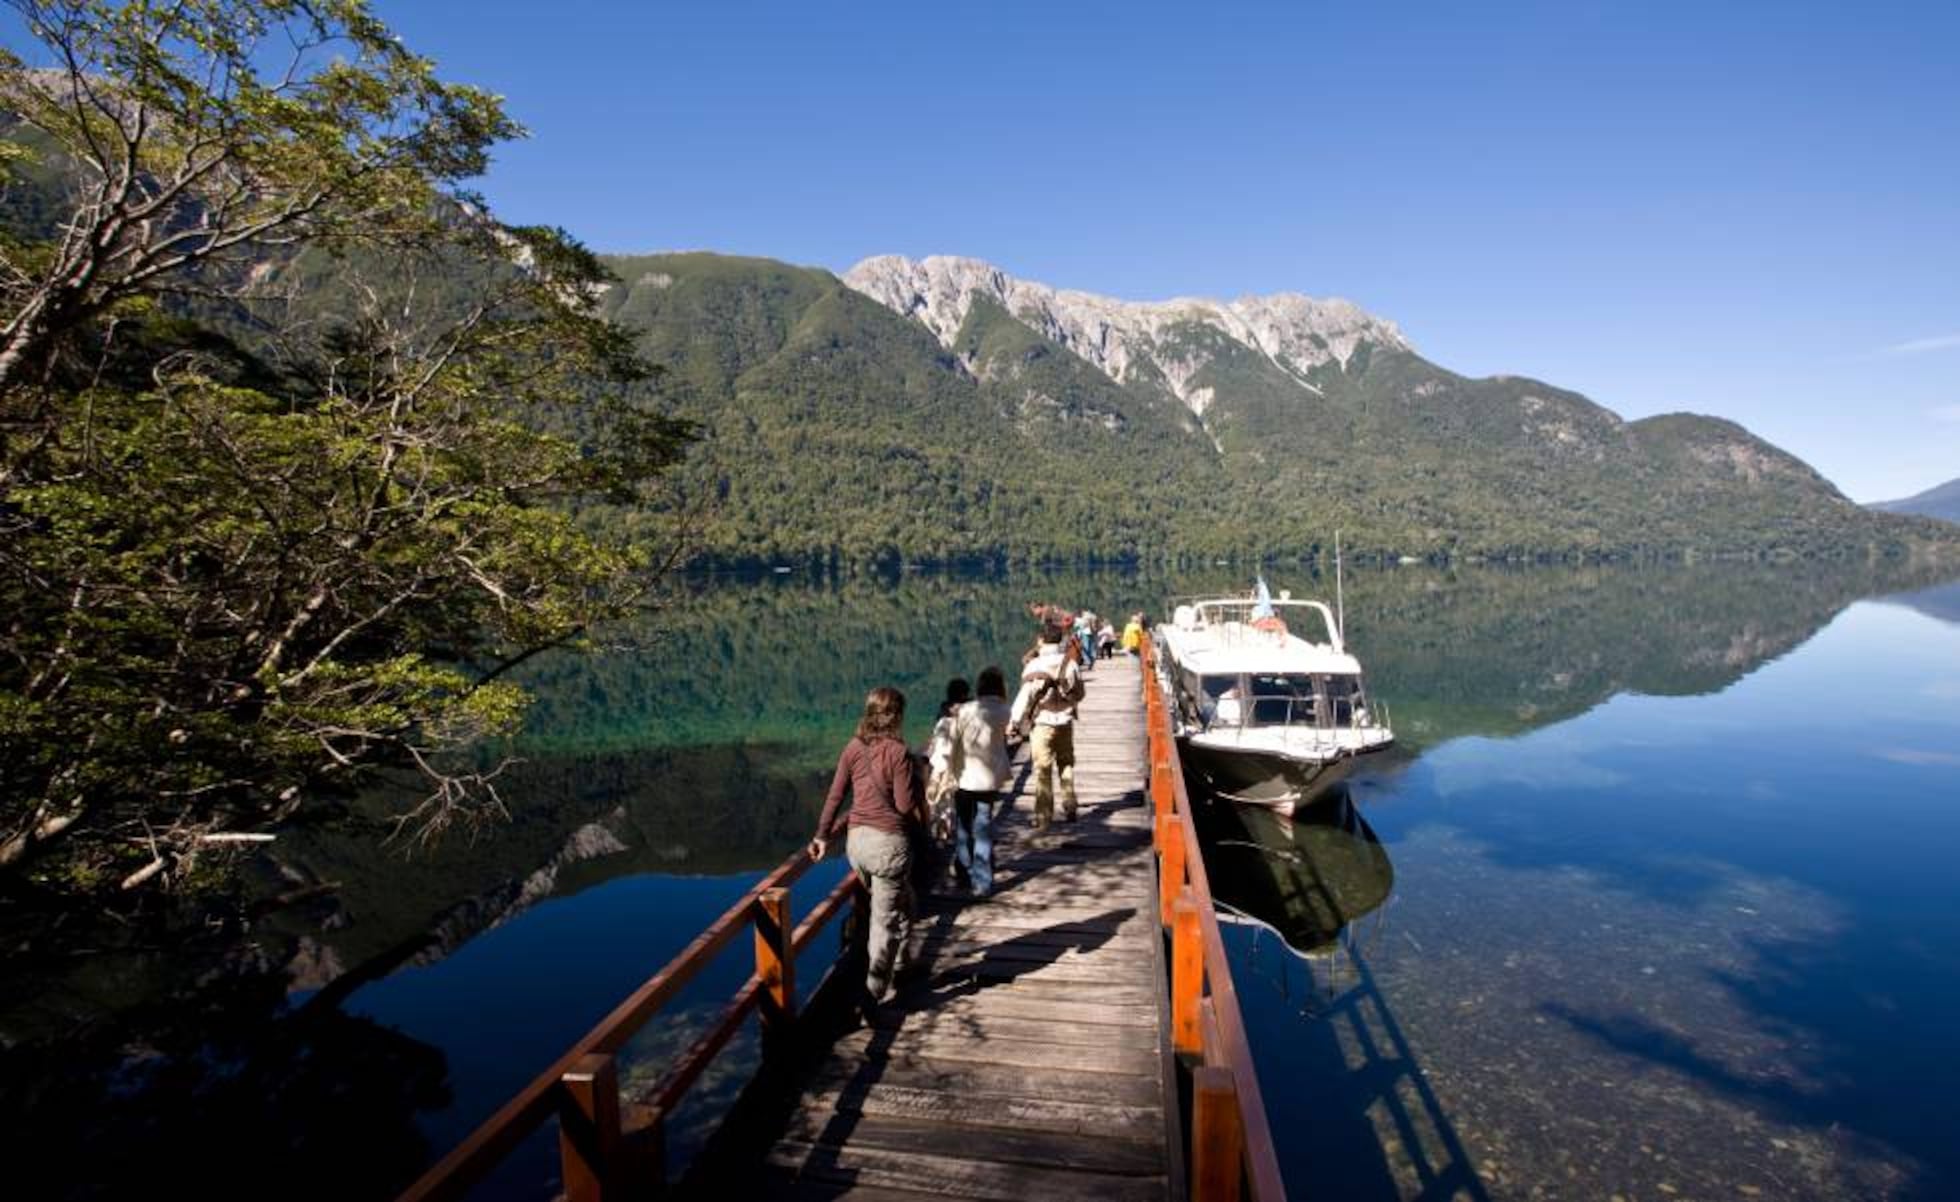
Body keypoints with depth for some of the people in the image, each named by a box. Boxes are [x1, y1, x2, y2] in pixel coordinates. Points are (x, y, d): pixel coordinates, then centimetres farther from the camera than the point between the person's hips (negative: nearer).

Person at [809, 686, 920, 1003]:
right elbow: (905, 805, -14)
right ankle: (874, 993, 9)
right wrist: (916, 778, 3)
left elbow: (835, 796, 3)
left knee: (901, 904, 27)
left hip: (857, 840, 6)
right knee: (886, 920, 6)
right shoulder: (897, 752, -15)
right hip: (888, 843, -6)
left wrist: (823, 835, 11)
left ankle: (899, 968, 39)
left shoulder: (853, 748, 0)